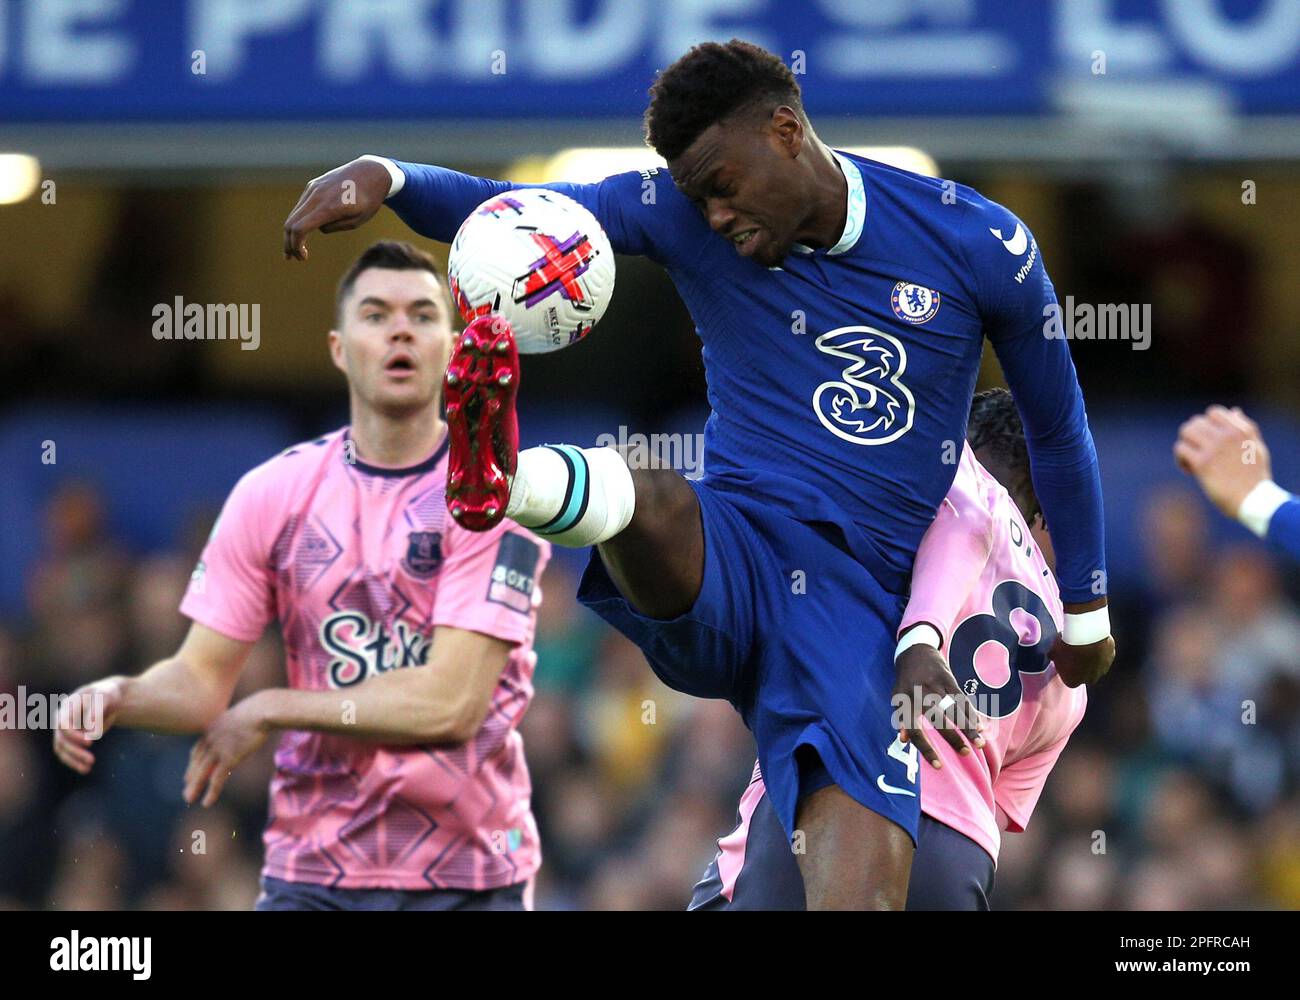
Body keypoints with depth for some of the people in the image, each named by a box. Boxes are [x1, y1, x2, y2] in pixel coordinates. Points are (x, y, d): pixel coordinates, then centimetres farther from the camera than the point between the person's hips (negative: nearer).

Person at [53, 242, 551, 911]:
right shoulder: (271, 494, 4)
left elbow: (452, 704, -15)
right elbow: (202, 679, 5)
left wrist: (272, 710, -10)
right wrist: (116, 698, -17)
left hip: (470, 877, -2)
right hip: (311, 874, 2)